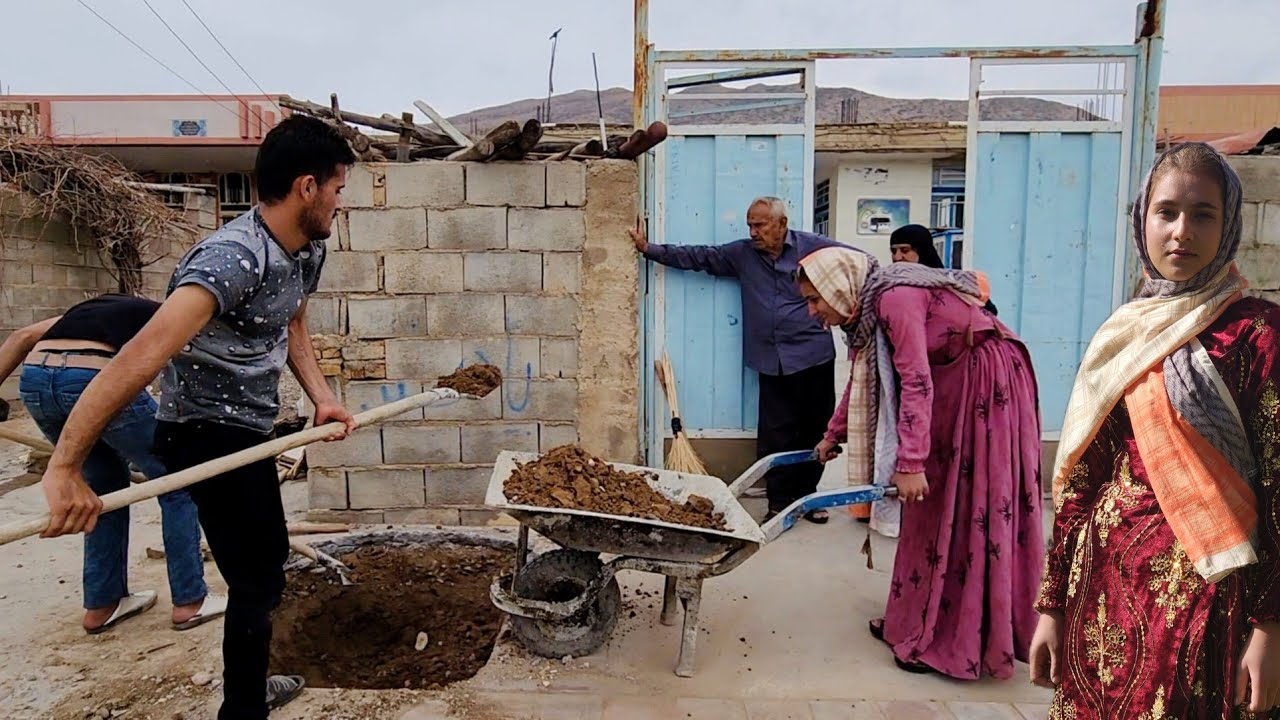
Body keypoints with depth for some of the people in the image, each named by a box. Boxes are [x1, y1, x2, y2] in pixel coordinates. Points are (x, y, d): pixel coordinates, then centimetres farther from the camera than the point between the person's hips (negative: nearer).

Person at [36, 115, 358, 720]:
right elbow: (141, 357, -39)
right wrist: (64, 469, -44)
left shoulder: (307, 249, 0)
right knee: (257, 582, -3)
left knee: (269, 559, 24)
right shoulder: (233, 258, -29)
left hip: (247, 430, 10)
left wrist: (322, 397, -1)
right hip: (208, 434, -10)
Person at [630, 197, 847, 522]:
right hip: (772, 362, 2)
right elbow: (697, 256, 8)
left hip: (814, 358, -1)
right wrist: (650, 249, 4)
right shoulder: (742, 254, 9)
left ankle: (807, 496, 22)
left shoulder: (813, 246, 1)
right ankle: (779, 502, 13)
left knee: (815, 430, 7)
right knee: (775, 435, 1)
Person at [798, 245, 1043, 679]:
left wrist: (910, 462, -32)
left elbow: (916, 382, -29)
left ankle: (955, 643, 6)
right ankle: (918, 623, 22)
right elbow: (862, 377, 18)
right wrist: (833, 434, 25)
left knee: (971, 512, -3)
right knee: (934, 510, 12)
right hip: (954, 383, 9)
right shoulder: (866, 309, 5)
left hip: (987, 380, -9)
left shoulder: (894, 299, -23)